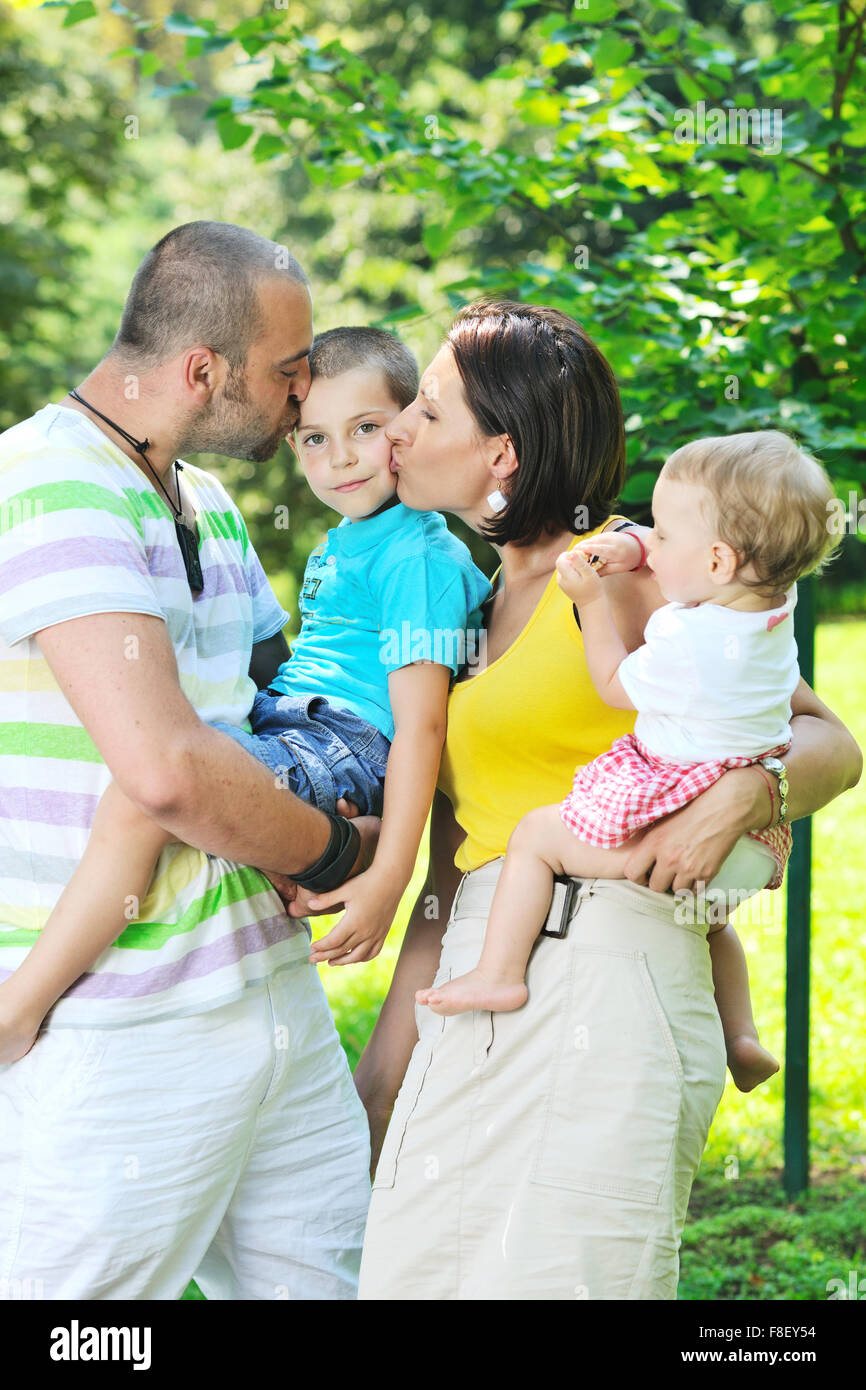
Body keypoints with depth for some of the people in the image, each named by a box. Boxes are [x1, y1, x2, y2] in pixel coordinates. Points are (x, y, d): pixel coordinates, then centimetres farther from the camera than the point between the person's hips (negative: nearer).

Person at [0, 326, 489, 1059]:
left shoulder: (421, 558, -9)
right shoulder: (338, 545, 21)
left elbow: (419, 724, -15)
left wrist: (389, 874, -19)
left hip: (345, 753, -11)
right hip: (282, 727, 11)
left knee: (138, 798, -32)